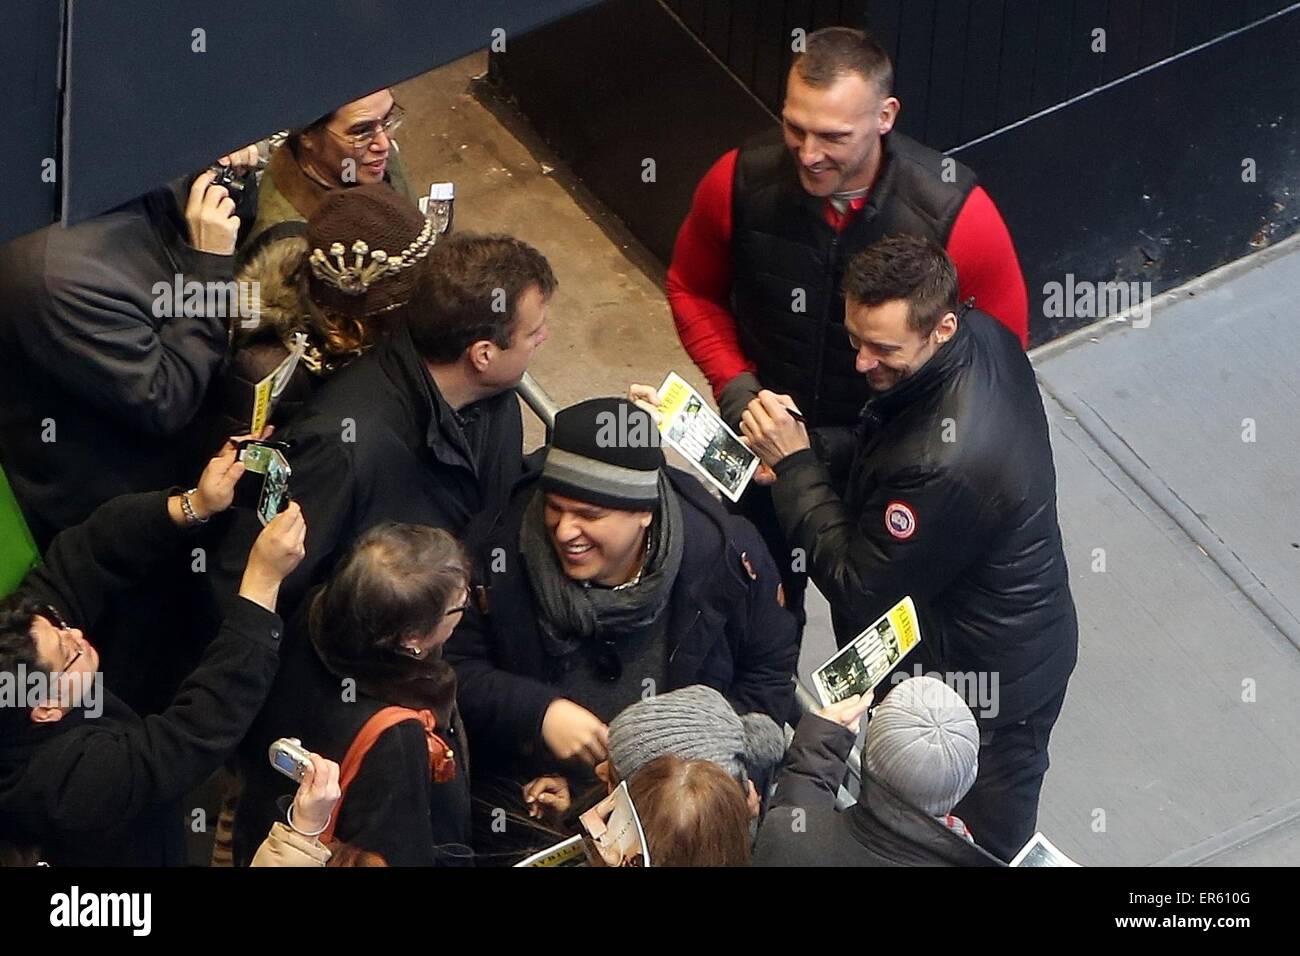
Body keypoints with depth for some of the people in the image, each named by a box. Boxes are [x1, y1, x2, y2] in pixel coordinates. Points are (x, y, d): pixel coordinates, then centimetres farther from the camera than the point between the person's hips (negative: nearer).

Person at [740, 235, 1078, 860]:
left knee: (989, 838, 18)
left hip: (992, 682, -8)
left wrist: (793, 462, -22)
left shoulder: (944, 464, -42)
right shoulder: (985, 337, -14)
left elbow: (857, 586, -25)